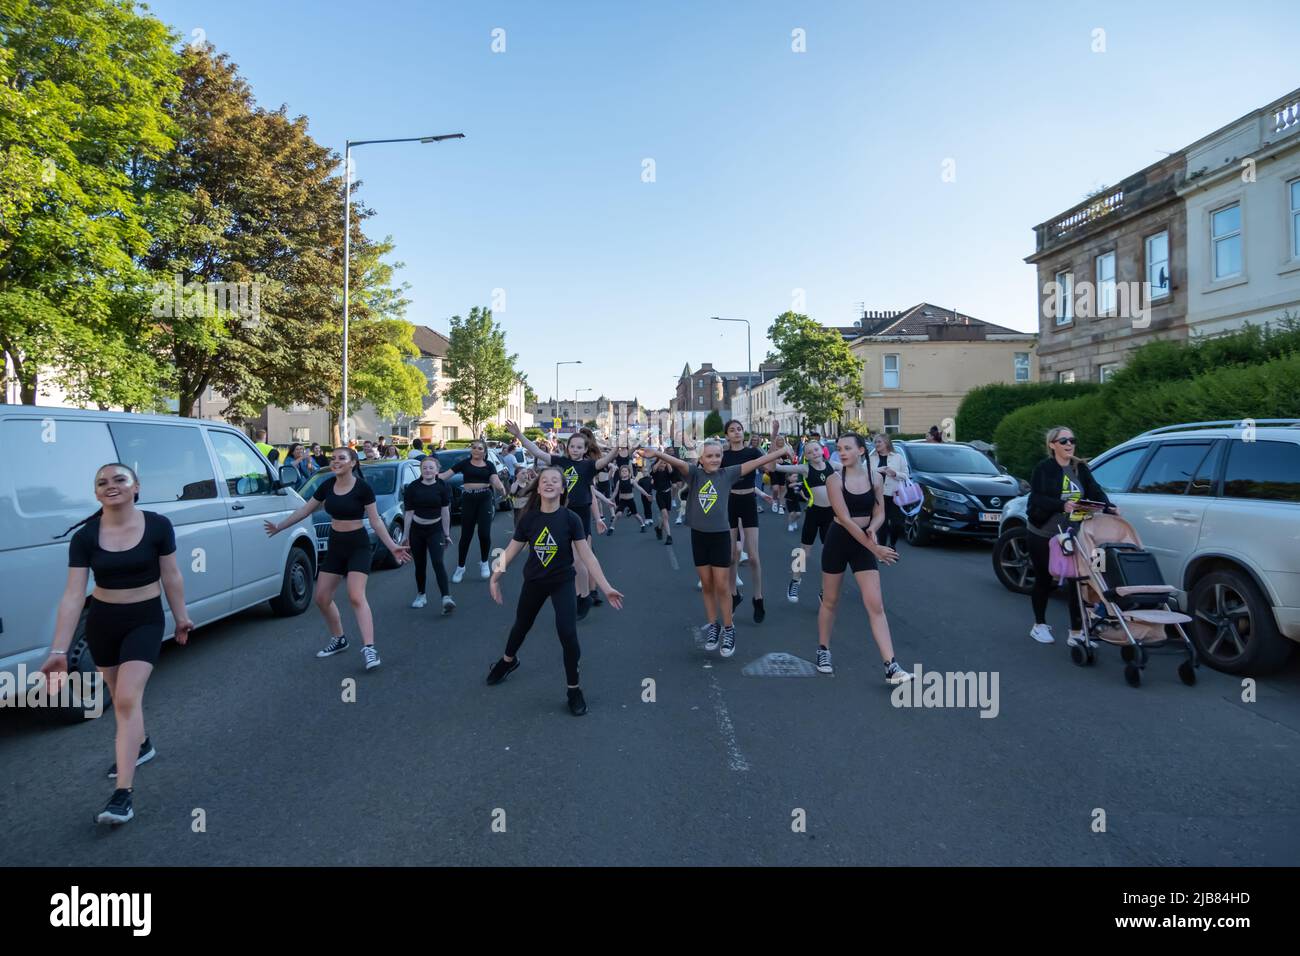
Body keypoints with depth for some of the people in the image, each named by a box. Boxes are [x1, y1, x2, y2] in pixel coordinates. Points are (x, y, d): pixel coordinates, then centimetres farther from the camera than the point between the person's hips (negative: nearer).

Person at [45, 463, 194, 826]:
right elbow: (73, 594, -14)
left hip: (145, 619, -3)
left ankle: (123, 793, -11)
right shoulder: (85, 536, -11)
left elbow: (171, 576, -2)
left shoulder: (158, 526, -13)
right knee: (121, 696, 20)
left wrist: (181, 617, 7)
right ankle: (140, 745, 49)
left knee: (127, 699, -14)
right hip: (101, 621, 3)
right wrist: (59, 651, -17)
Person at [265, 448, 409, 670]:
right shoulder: (327, 485, 2)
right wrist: (279, 527, 16)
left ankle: (369, 648, -21)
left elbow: (375, 521, -9)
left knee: (356, 596, -19)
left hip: (358, 545, -6)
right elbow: (305, 510, 13)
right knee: (322, 598, 7)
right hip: (334, 545, 6)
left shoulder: (363, 487, -12)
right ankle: (339, 639, 26)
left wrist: (392, 546, -16)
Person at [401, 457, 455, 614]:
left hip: (435, 529, -2)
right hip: (416, 530, 2)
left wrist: (447, 534, -2)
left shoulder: (442, 486, -5)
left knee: (438, 562, -14)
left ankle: (446, 598, -21)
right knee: (419, 565, 10)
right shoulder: (413, 487, -3)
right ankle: (420, 595, 27)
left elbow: (445, 512, -2)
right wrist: (405, 535, 1)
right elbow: (409, 513, 0)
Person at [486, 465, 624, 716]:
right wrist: (495, 577, 1)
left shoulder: (570, 518, -17)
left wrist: (606, 587, -21)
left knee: (567, 634, -15)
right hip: (534, 582, 3)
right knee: (521, 626, 22)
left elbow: (587, 555, -17)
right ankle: (508, 660, 54)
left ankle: (573, 688, 6)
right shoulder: (529, 518, -10)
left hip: (563, 582, -3)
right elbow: (511, 551, -1)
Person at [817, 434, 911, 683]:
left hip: (864, 543, 2)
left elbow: (879, 513, 4)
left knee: (876, 605, -5)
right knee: (830, 601, 11)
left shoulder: (875, 478, 0)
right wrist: (875, 548, -22)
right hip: (838, 541, -2)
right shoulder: (834, 479, -11)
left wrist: (872, 529, -20)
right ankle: (823, 650, 32)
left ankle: (891, 667, -7)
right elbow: (845, 519, -18)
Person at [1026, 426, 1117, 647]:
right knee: (1044, 580, 11)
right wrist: (1062, 505, -31)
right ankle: (1039, 626, 27)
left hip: (1071, 535, 3)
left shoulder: (1080, 469, 7)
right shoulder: (1043, 469, -7)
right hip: (1043, 536, -3)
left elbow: (1095, 490, -4)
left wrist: (1108, 507, -23)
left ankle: (1076, 633, 4)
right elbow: (1037, 498, -16)